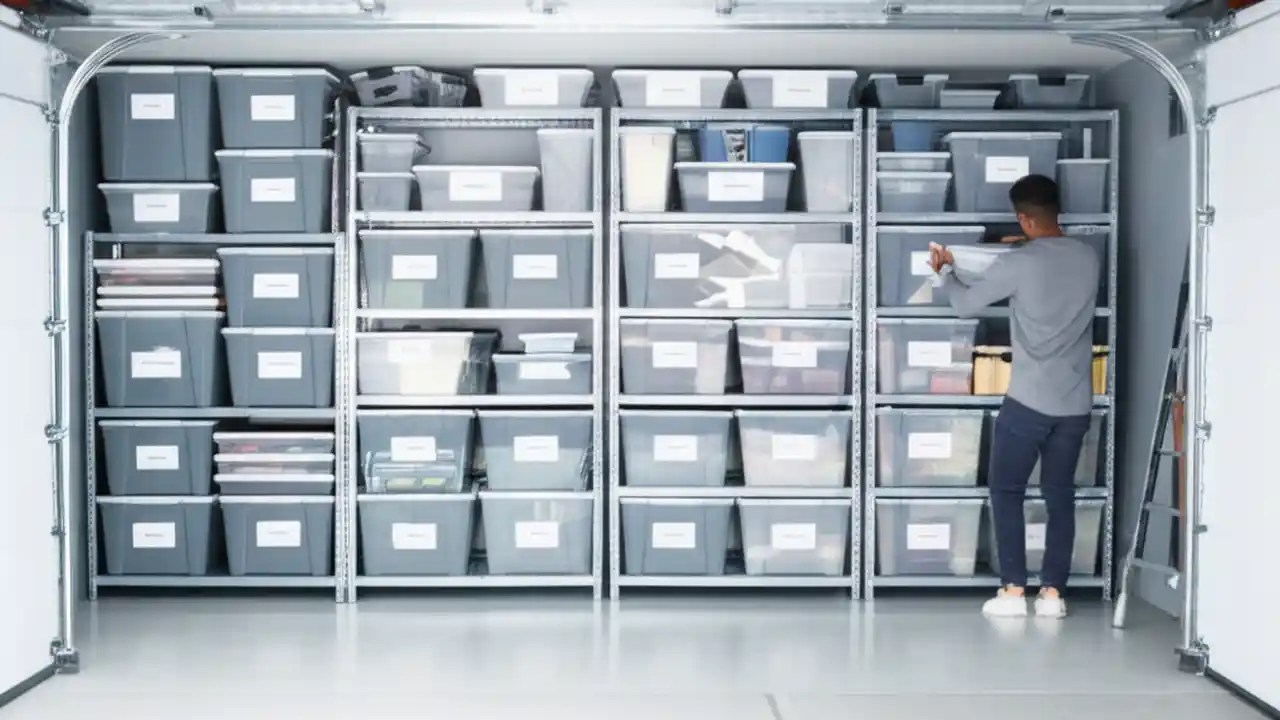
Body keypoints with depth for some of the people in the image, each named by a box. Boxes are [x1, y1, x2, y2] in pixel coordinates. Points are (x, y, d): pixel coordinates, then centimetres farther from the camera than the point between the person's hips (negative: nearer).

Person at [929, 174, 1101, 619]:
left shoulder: (1018, 264, -11)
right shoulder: (1089, 258, 4)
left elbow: (966, 305, 1)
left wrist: (945, 271, 20)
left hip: (1029, 401, -5)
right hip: (1075, 403, 5)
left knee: (1006, 491, 7)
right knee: (1060, 494, 12)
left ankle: (1013, 590, 4)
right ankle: (1053, 592, 10)